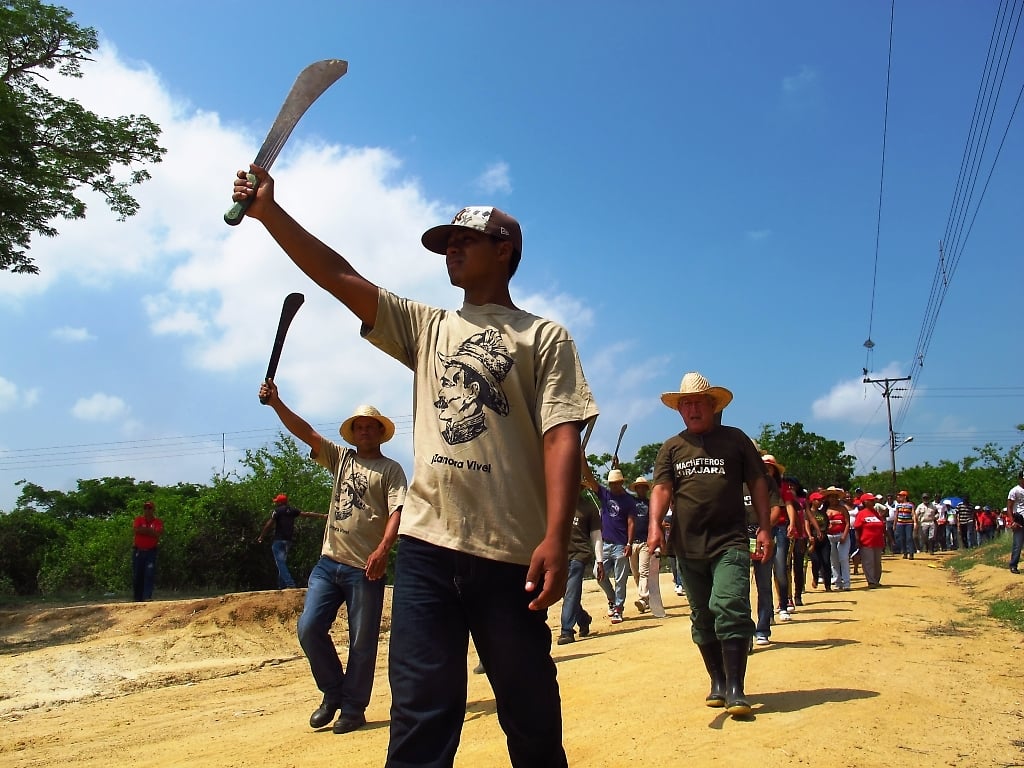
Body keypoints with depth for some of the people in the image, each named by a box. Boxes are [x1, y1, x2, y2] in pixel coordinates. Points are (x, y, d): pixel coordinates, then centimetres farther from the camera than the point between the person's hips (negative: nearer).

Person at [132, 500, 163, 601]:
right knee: (137, 576, 5)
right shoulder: (138, 519, 3)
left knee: (150, 574, -12)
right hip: (138, 551, 1)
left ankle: (147, 597, -14)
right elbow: (135, 530, -16)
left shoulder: (158, 522, 0)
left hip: (151, 551, -1)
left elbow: (158, 534, -16)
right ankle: (138, 599, 15)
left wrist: (142, 530, -12)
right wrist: (150, 531, -14)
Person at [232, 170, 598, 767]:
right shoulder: (427, 327, 19)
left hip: (512, 552, -3)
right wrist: (270, 212, 5)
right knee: (420, 719, 4)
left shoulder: (544, 336, 5)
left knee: (533, 717, 7)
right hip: (427, 544, 4)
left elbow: (561, 436, -6)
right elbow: (340, 277, 12)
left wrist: (556, 538, -17)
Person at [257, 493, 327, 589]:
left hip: (279, 540, -7)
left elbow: (268, 524, -8)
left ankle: (290, 584, -22)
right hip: (288, 540, 7)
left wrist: (261, 536, 2)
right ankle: (282, 585, 19)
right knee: (282, 562, 17)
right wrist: (322, 516, 16)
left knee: (280, 563, -8)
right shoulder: (292, 510, 11)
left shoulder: (277, 511, -5)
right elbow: (306, 514, 12)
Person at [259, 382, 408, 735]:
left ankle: (353, 709, 17)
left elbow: (397, 511, -10)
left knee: (362, 642, 3)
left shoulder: (390, 469, 3)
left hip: (365, 568, -4)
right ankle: (333, 692, 18)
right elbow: (306, 432, 6)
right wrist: (275, 403, -6)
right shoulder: (340, 458, 16)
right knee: (309, 627, -3)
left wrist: (383, 549, -25)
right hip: (329, 561, 5)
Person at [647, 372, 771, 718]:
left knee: (730, 610, -16)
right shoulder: (672, 447, 12)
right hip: (688, 546, 3)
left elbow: (757, 483, 9)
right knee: (703, 619, 10)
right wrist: (655, 524, -17)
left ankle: (735, 689, -9)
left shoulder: (735, 439, 9)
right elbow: (662, 488, 0)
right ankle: (718, 682, 23)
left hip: (730, 543, -3)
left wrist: (765, 528, 0)